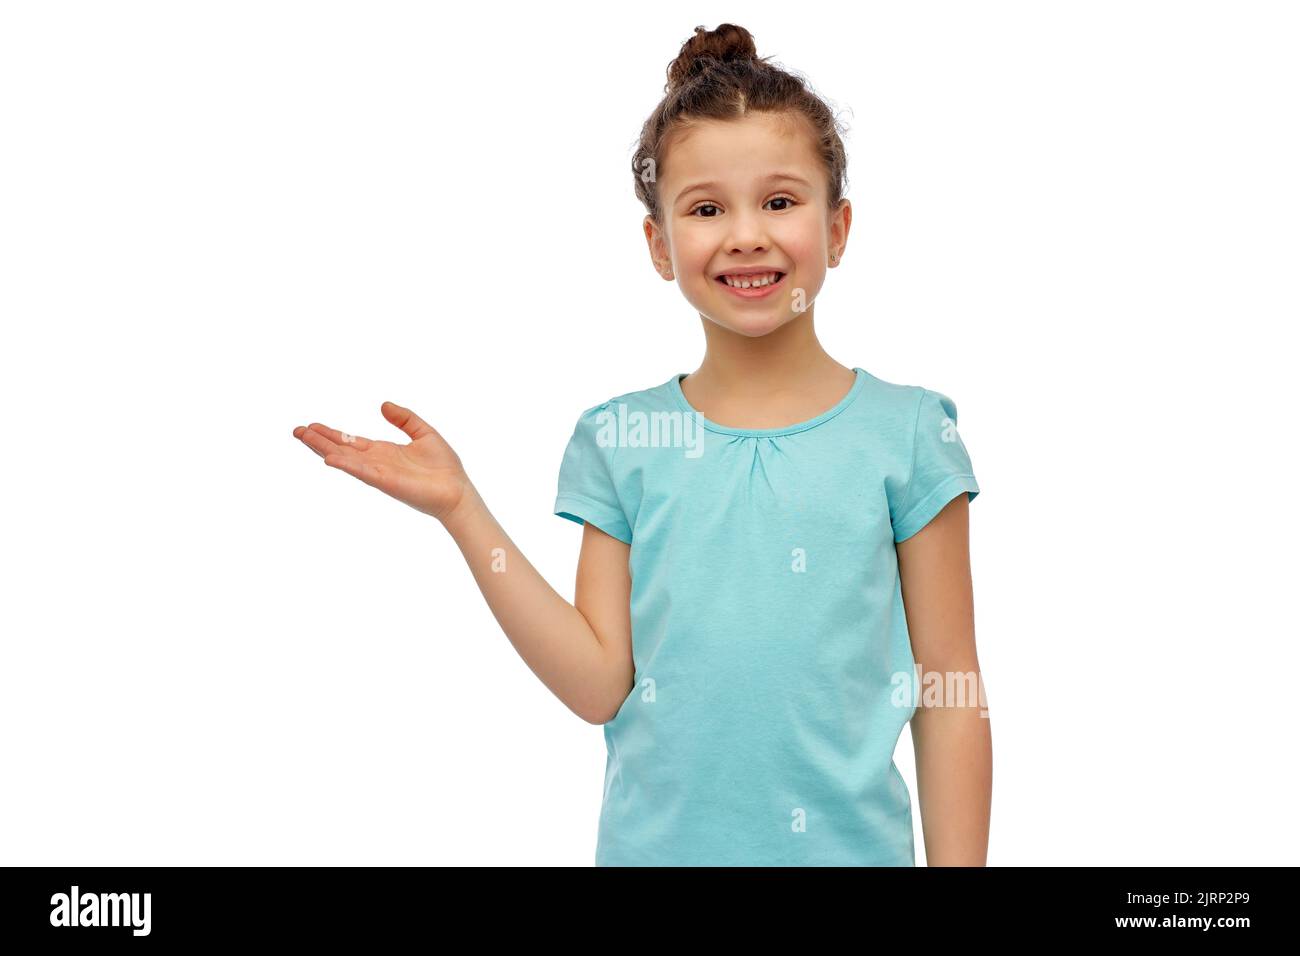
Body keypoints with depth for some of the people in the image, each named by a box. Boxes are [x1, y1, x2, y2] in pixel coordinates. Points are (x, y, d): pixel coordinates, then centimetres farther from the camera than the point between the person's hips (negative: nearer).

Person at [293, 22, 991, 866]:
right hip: (659, 844, 1)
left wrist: (959, 862, -3)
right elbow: (600, 685, -6)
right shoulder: (620, 441, -2)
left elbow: (952, 693, -3)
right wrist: (461, 509, -10)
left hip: (849, 845, -1)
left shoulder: (908, 434, -6)